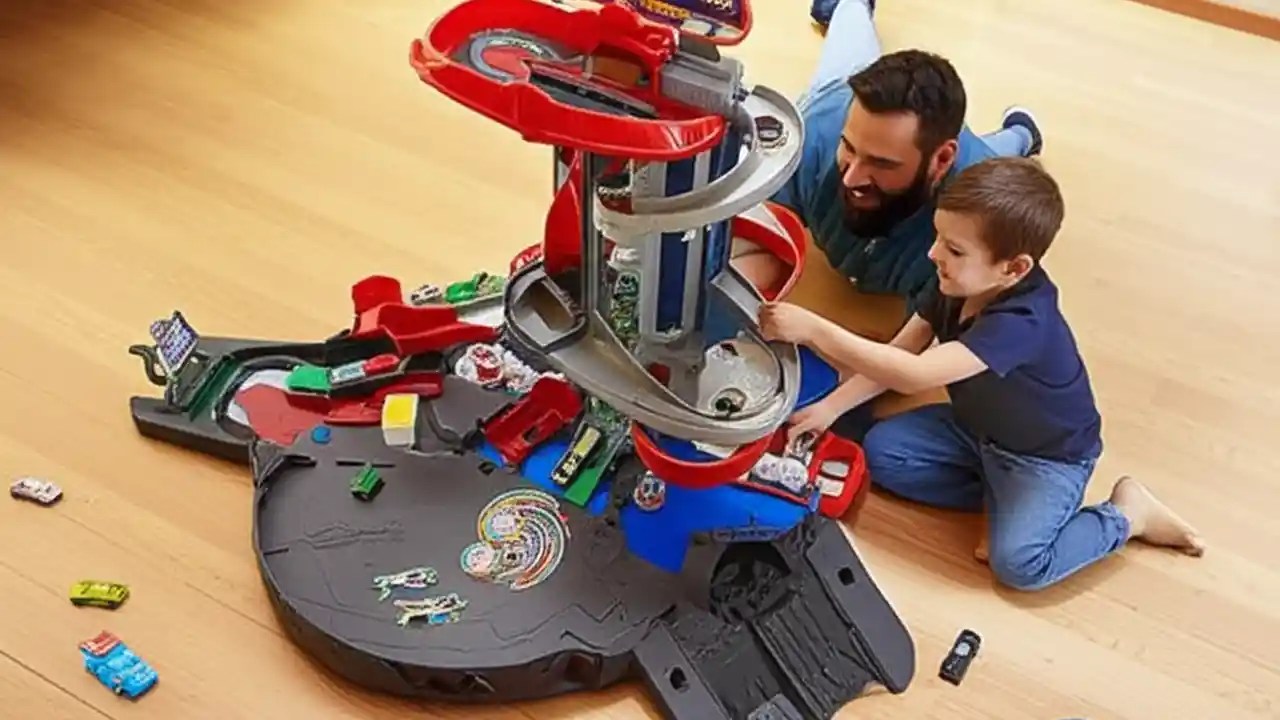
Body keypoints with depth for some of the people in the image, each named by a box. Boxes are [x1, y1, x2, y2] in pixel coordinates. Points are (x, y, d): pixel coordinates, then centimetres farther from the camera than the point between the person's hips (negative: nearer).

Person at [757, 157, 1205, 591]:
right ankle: (999, 496, 1)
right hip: (977, 427, 8)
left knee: (1017, 562, -25)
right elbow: (897, 354, -4)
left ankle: (1127, 515, 1)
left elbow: (914, 375, -45)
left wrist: (812, 329, -46)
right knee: (879, 450, -7)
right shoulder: (955, 285, -13)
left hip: (1047, 456, -7)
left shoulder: (1021, 322, -39)